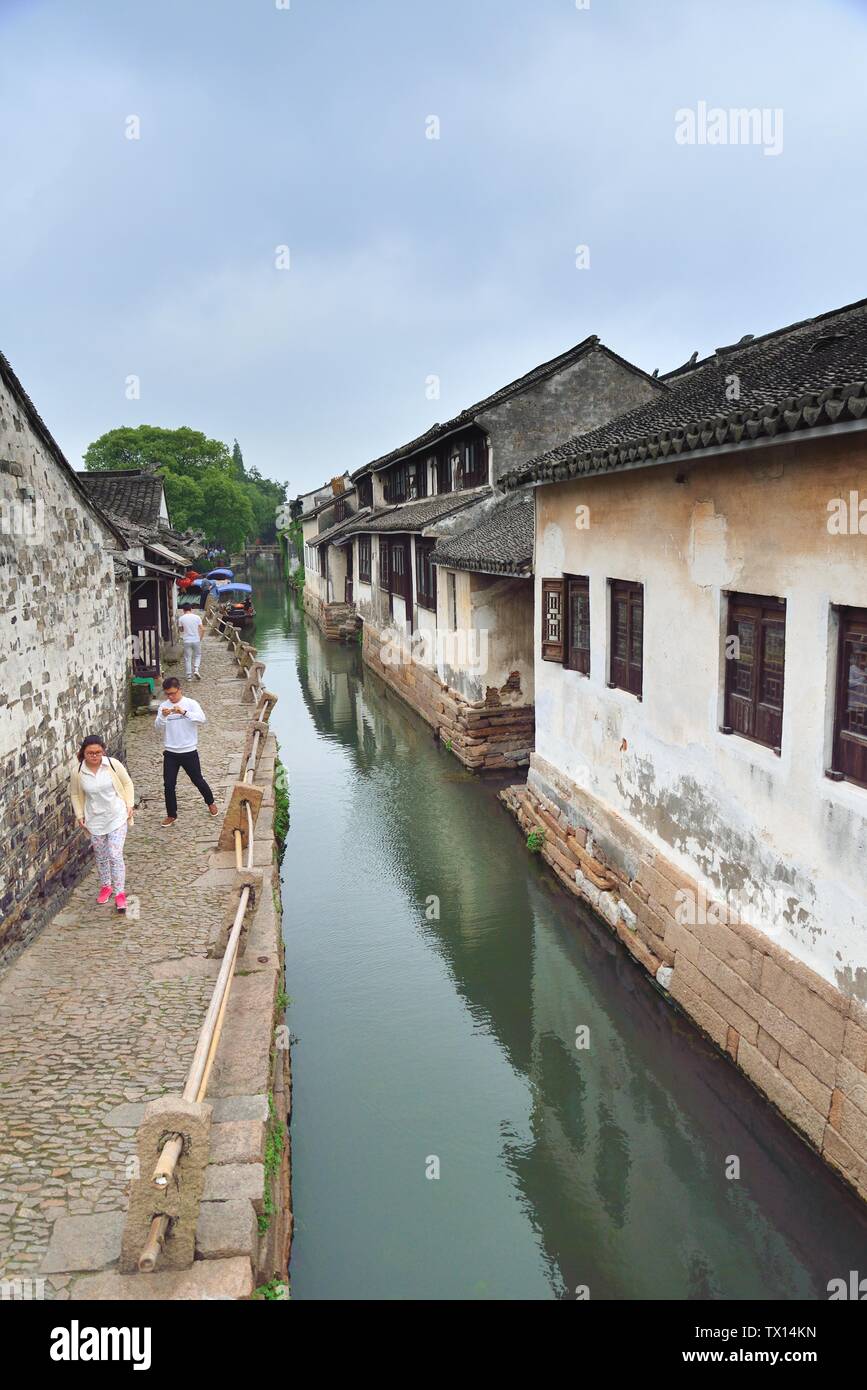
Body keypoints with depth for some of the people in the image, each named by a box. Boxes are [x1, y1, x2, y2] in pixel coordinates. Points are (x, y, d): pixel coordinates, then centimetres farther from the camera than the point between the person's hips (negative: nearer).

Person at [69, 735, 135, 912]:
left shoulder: (113, 764, -14)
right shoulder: (77, 771, -11)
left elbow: (127, 783, -1)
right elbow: (75, 794, 5)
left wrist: (129, 805, -6)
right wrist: (80, 816, 1)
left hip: (116, 817, -2)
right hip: (95, 820, 2)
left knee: (115, 855, -7)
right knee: (101, 856, 16)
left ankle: (120, 893, 3)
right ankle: (106, 887, 37)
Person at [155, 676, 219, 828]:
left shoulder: (191, 703, -8)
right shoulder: (163, 706, 1)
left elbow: (201, 719, -24)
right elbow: (158, 726, -8)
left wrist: (184, 712, -37)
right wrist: (163, 716, -28)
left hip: (189, 751, -3)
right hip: (170, 752, 3)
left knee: (198, 780, 11)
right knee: (168, 784, 3)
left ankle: (210, 802, 37)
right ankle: (171, 815, 18)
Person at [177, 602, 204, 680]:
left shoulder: (181, 618, -4)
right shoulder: (197, 617, -2)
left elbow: (181, 629, 9)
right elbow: (202, 629, -5)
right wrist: (200, 638, 8)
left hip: (186, 641, -1)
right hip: (196, 640, 1)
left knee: (187, 658, 8)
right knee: (197, 655, 19)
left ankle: (188, 675, 10)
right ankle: (196, 670, -2)